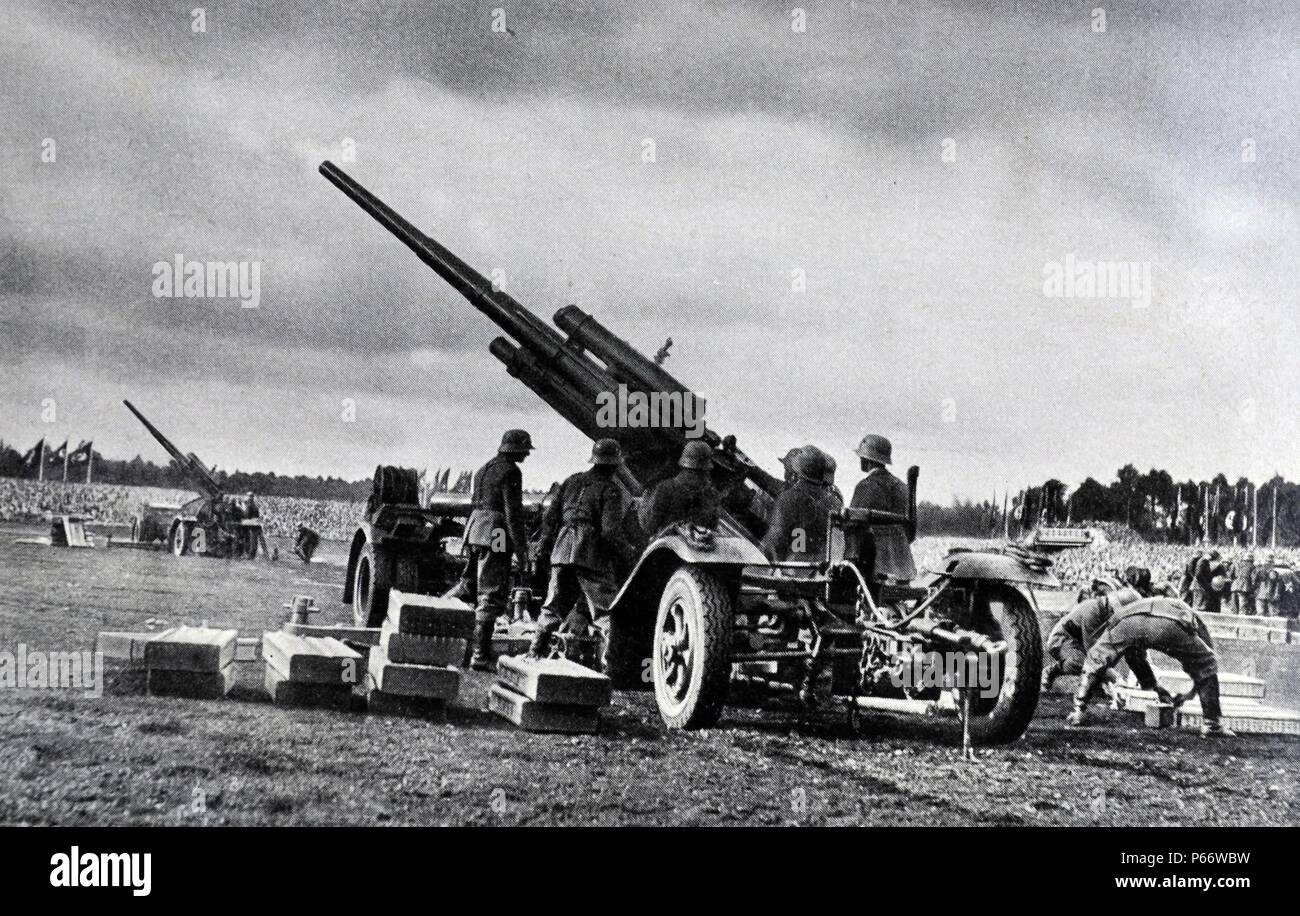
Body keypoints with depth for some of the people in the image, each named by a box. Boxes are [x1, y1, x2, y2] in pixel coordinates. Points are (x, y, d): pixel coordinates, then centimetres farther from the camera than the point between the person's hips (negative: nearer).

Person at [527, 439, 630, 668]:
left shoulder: (572, 481, 14)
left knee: (553, 606, 15)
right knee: (605, 608, -2)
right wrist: (625, 551, 2)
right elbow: (610, 531, -13)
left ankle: (535, 653, 14)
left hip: (563, 549, 5)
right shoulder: (610, 490, -3)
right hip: (592, 554, -5)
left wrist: (546, 542, 28)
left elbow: (550, 516, 15)